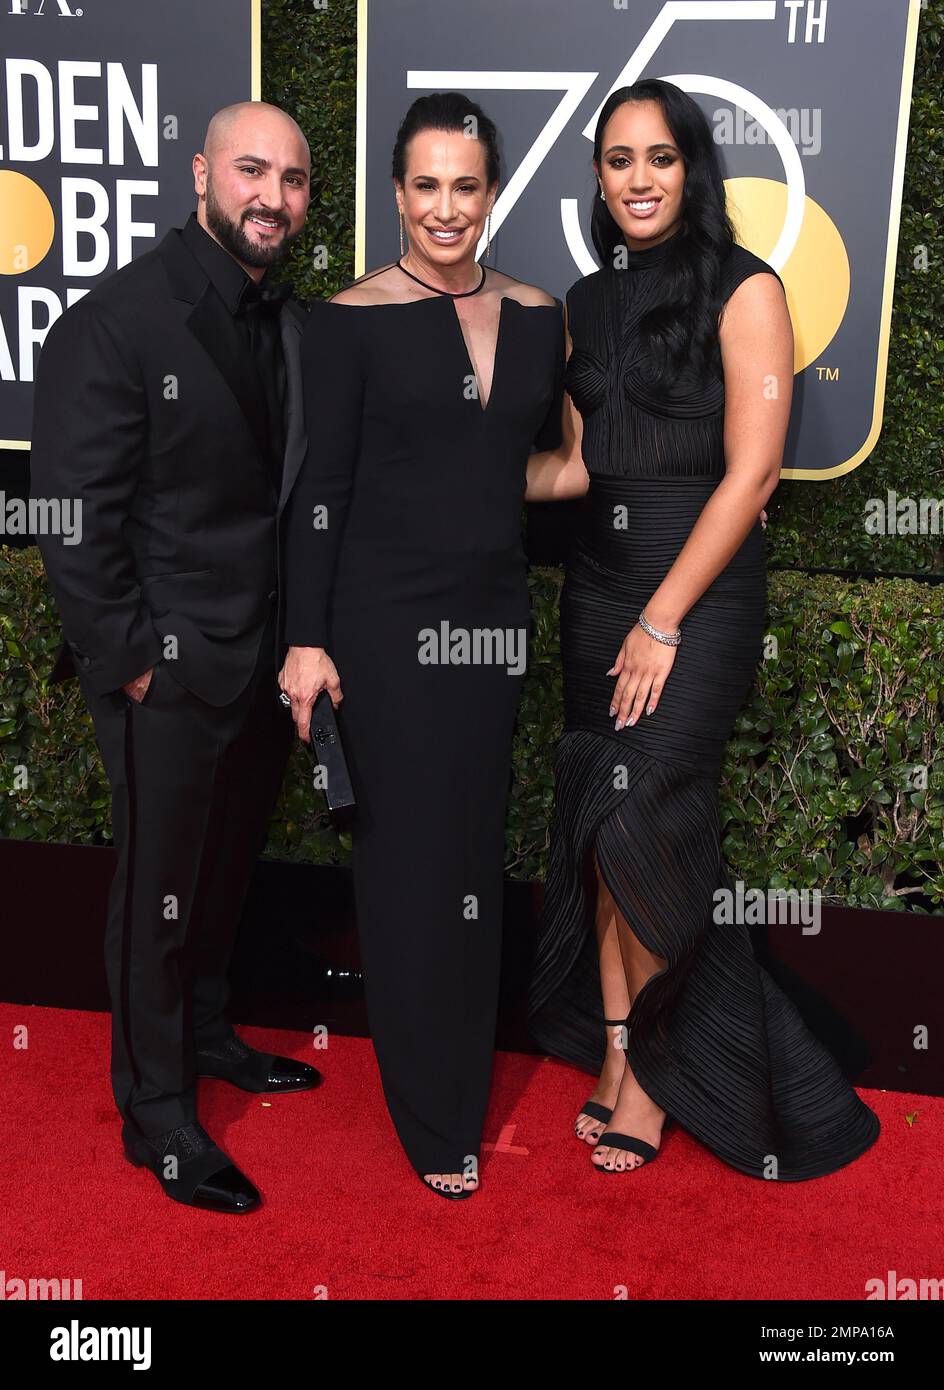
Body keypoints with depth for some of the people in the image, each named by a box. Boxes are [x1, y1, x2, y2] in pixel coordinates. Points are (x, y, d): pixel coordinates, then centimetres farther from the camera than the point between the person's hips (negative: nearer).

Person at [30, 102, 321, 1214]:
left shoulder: (293, 329, 7)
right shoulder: (112, 324, -14)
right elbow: (75, 522, -15)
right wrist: (132, 658, -15)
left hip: (266, 662, 7)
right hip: (170, 670, -6)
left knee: (227, 868, 20)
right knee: (159, 891, 6)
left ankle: (203, 1033, 43)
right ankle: (156, 1112, 24)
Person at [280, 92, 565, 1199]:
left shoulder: (536, 318, 7)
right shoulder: (352, 320, -6)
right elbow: (320, 487, -7)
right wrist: (305, 640, -10)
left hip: (494, 611, 5)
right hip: (386, 613, -4)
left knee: (476, 848, 13)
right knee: (412, 853, 2)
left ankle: (466, 1070, 32)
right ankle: (435, 1116, 18)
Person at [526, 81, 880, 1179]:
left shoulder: (743, 290, -6)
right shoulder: (590, 301, 13)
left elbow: (751, 471, -12)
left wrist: (665, 620, -14)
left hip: (702, 586, -6)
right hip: (597, 580, 6)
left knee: (639, 818, -14)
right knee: (597, 823, 6)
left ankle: (648, 1059, 9)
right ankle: (619, 1054, 19)